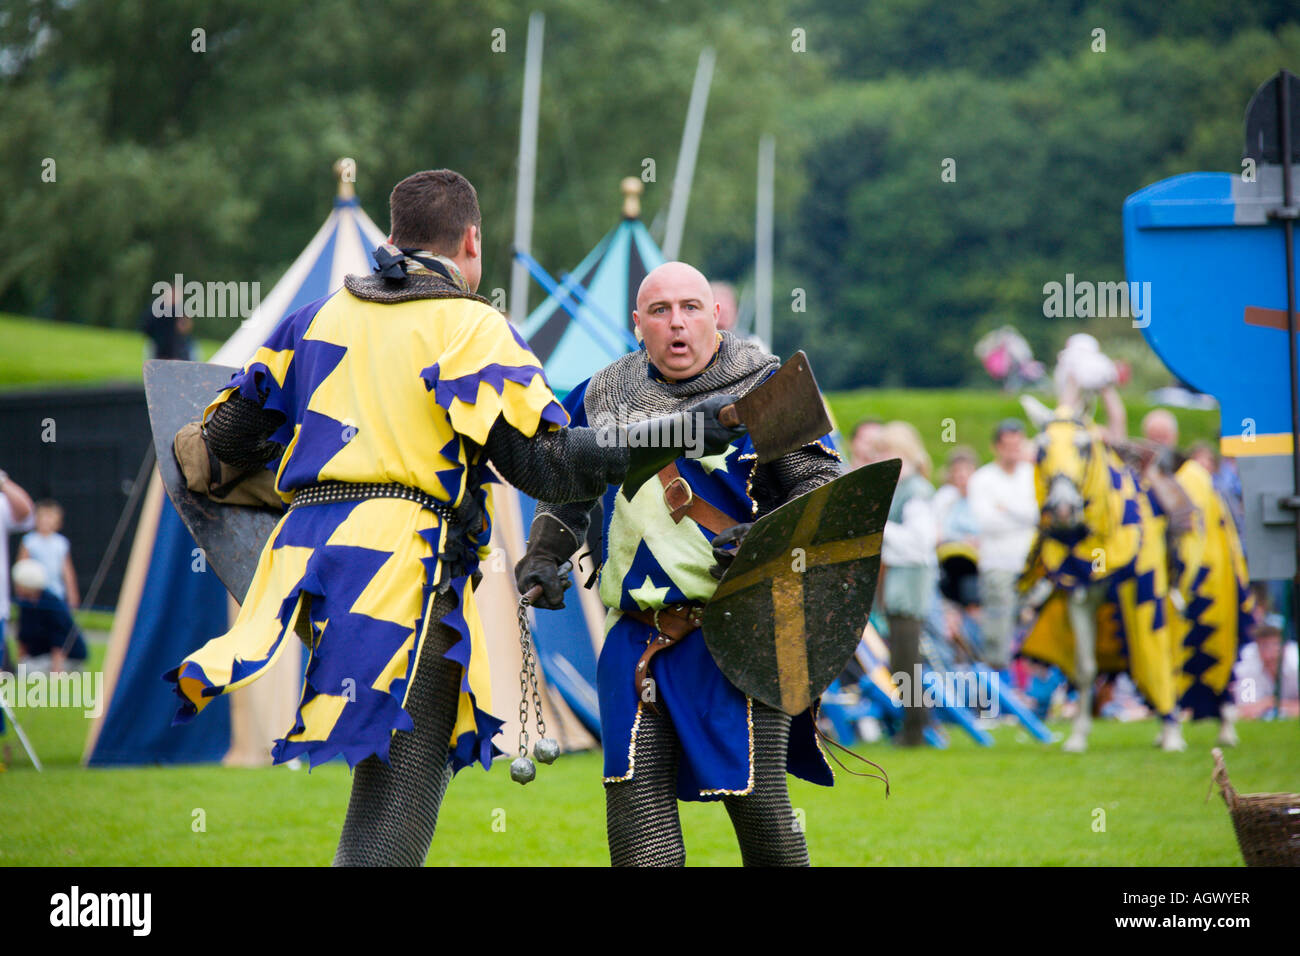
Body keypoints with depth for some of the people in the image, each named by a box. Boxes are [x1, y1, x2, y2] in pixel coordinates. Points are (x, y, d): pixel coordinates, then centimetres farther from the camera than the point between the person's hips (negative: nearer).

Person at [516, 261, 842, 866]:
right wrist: (542, 555, 17)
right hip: (637, 630, 4)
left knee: (755, 796, -7)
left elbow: (823, 485, -4)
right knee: (635, 792, -5)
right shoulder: (605, 395, 12)